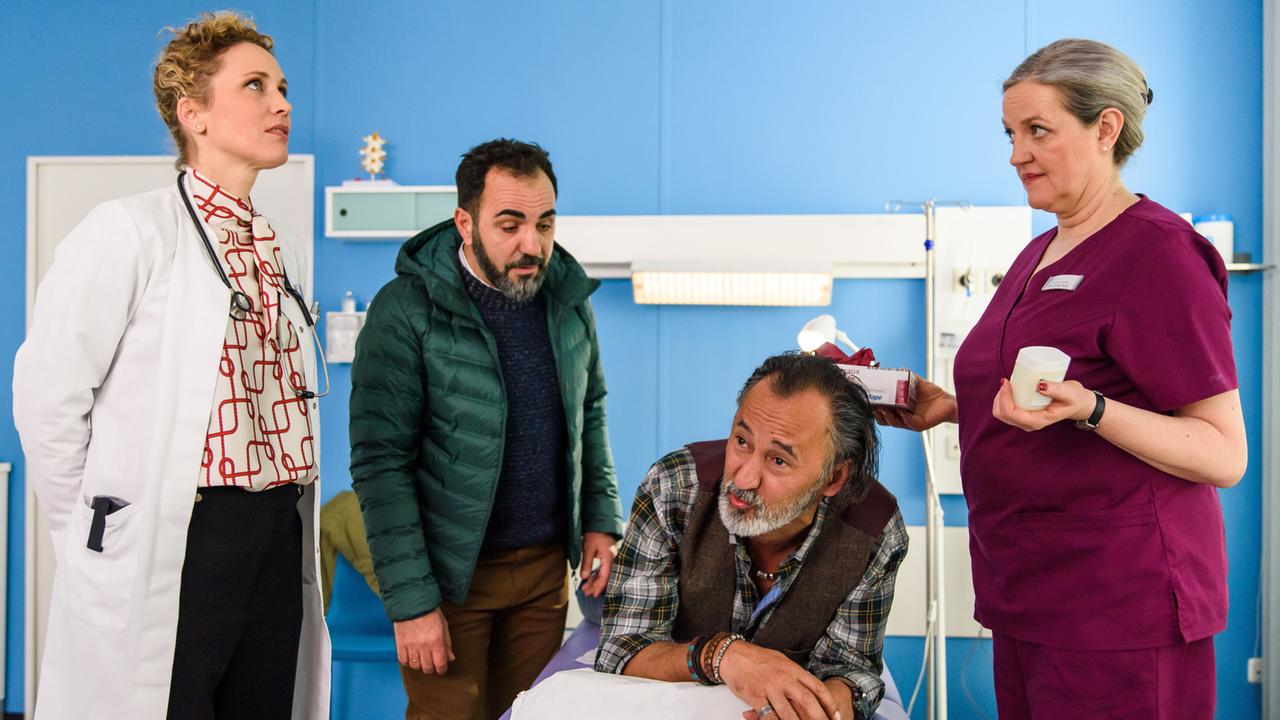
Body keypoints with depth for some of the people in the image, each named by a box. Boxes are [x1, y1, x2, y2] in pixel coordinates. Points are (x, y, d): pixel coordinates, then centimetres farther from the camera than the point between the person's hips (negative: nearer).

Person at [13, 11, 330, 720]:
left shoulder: (283, 252, 14)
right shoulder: (128, 230, -8)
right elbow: (46, 398, -9)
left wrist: (282, 518, 13)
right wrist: (102, 533, -3)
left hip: (280, 542, 7)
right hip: (175, 547, -6)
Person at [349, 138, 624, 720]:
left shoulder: (569, 297, 1)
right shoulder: (405, 311, -15)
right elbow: (380, 464, -16)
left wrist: (600, 519, 6)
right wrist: (410, 601, -17)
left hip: (547, 564, 4)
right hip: (452, 573, -4)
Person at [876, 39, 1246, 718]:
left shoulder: (1159, 251, -13)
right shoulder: (1040, 254, 13)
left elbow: (1224, 455, -16)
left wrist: (1086, 408, -30)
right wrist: (950, 407, 8)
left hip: (1119, 612, -8)